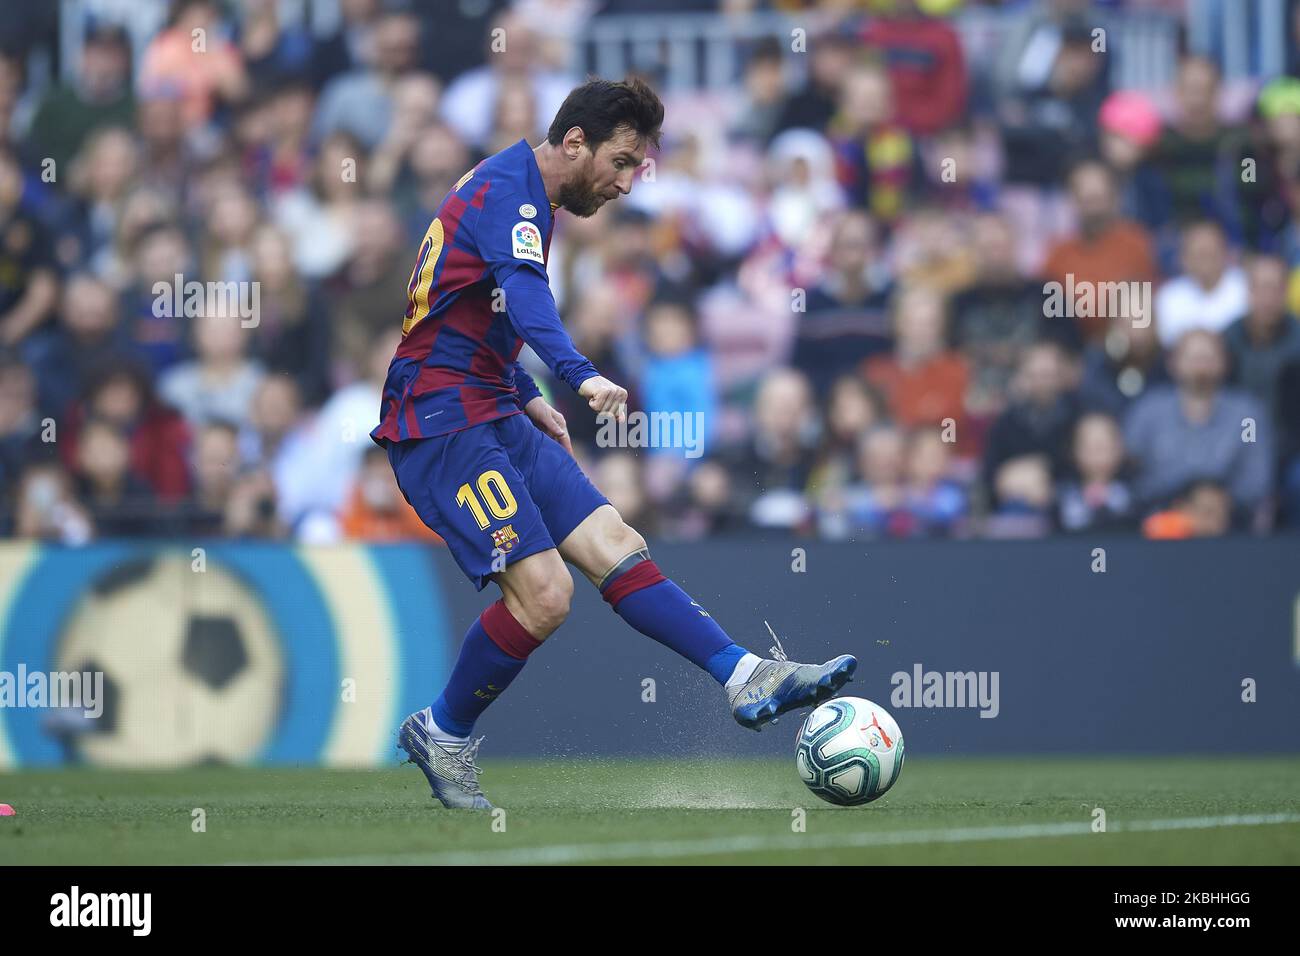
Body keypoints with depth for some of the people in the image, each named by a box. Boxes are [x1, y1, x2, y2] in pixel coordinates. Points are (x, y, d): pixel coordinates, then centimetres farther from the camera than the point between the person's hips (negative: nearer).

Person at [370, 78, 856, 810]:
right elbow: (524, 295, -36)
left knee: (615, 546, 0)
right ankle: (442, 734, 1)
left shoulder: (515, 193, 17)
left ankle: (748, 678, -3)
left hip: (492, 417, 10)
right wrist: (584, 377, -52)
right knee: (543, 593, -18)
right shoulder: (510, 191, -15)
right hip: (442, 420, -10)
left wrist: (529, 399, 24)